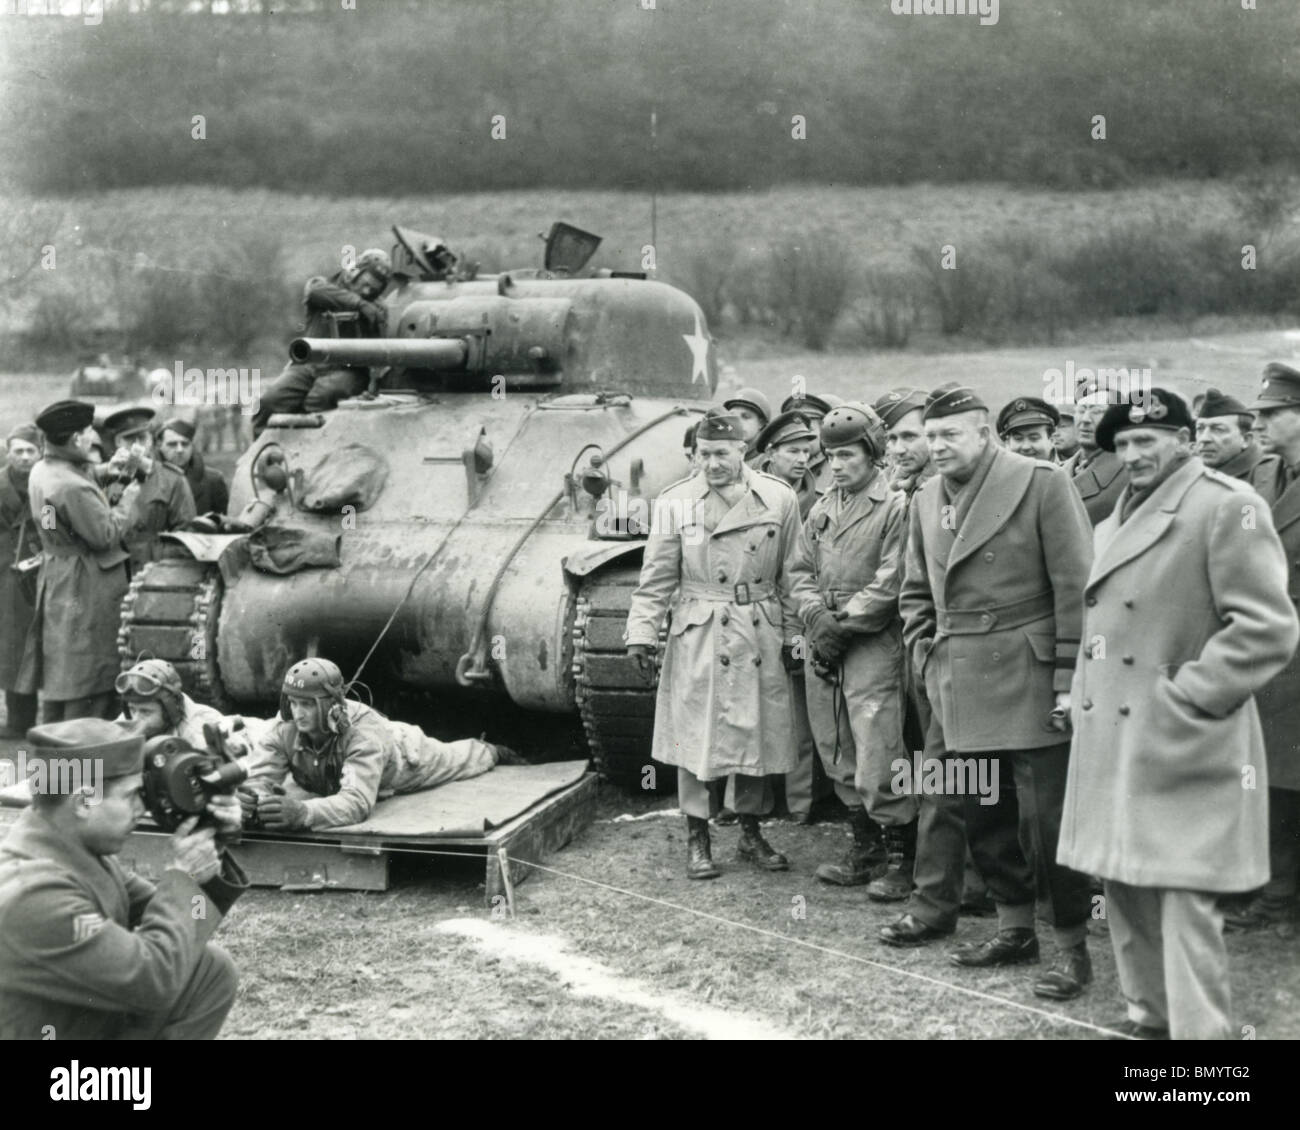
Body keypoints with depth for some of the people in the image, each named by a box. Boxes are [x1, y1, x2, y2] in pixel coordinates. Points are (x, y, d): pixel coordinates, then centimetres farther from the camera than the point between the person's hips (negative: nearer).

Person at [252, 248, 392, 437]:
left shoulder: (374, 312, 15)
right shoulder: (320, 284, 14)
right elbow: (317, 292, -14)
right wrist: (358, 303, -21)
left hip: (346, 370, -1)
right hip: (308, 365, 1)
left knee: (319, 398, -35)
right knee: (270, 401, -23)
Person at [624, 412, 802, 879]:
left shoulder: (779, 499, 1)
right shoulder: (675, 503, -1)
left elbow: (791, 574, 6)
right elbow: (657, 578, 1)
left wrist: (793, 635, 5)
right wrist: (641, 633, -6)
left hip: (761, 637, 1)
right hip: (698, 638, -1)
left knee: (759, 734, 7)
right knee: (695, 735, 1)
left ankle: (751, 834, 23)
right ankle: (697, 840, 13)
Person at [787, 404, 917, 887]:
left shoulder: (896, 508, -6)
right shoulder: (822, 509, 15)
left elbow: (889, 584, -12)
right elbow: (800, 570, 13)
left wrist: (843, 626, -12)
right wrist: (818, 617, -5)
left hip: (872, 648, -7)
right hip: (823, 646, 7)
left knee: (877, 765, -10)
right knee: (839, 758, 11)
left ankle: (914, 860, 2)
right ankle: (866, 851, 23)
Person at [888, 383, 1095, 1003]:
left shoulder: (1042, 485, -8)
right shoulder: (927, 500, 11)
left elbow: (1075, 587, -9)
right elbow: (916, 592, 22)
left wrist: (1069, 680, -12)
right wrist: (926, 657, 8)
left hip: (1029, 688, -6)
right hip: (960, 690, 6)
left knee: (1045, 818, -4)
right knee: (983, 815, 13)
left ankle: (1071, 946, 8)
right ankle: (1014, 928, 28)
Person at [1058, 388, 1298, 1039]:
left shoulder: (1227, 507, -10)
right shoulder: (1119, 516, 15)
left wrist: (1182, 700, -18)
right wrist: (1082, 695, 15)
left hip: (1181, 748, -8)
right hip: (1109, 741, 8)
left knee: (1184, 900, -9)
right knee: (1123, 887, 15)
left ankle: (1202, 1030, -3)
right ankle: (1151, 1015, 30)